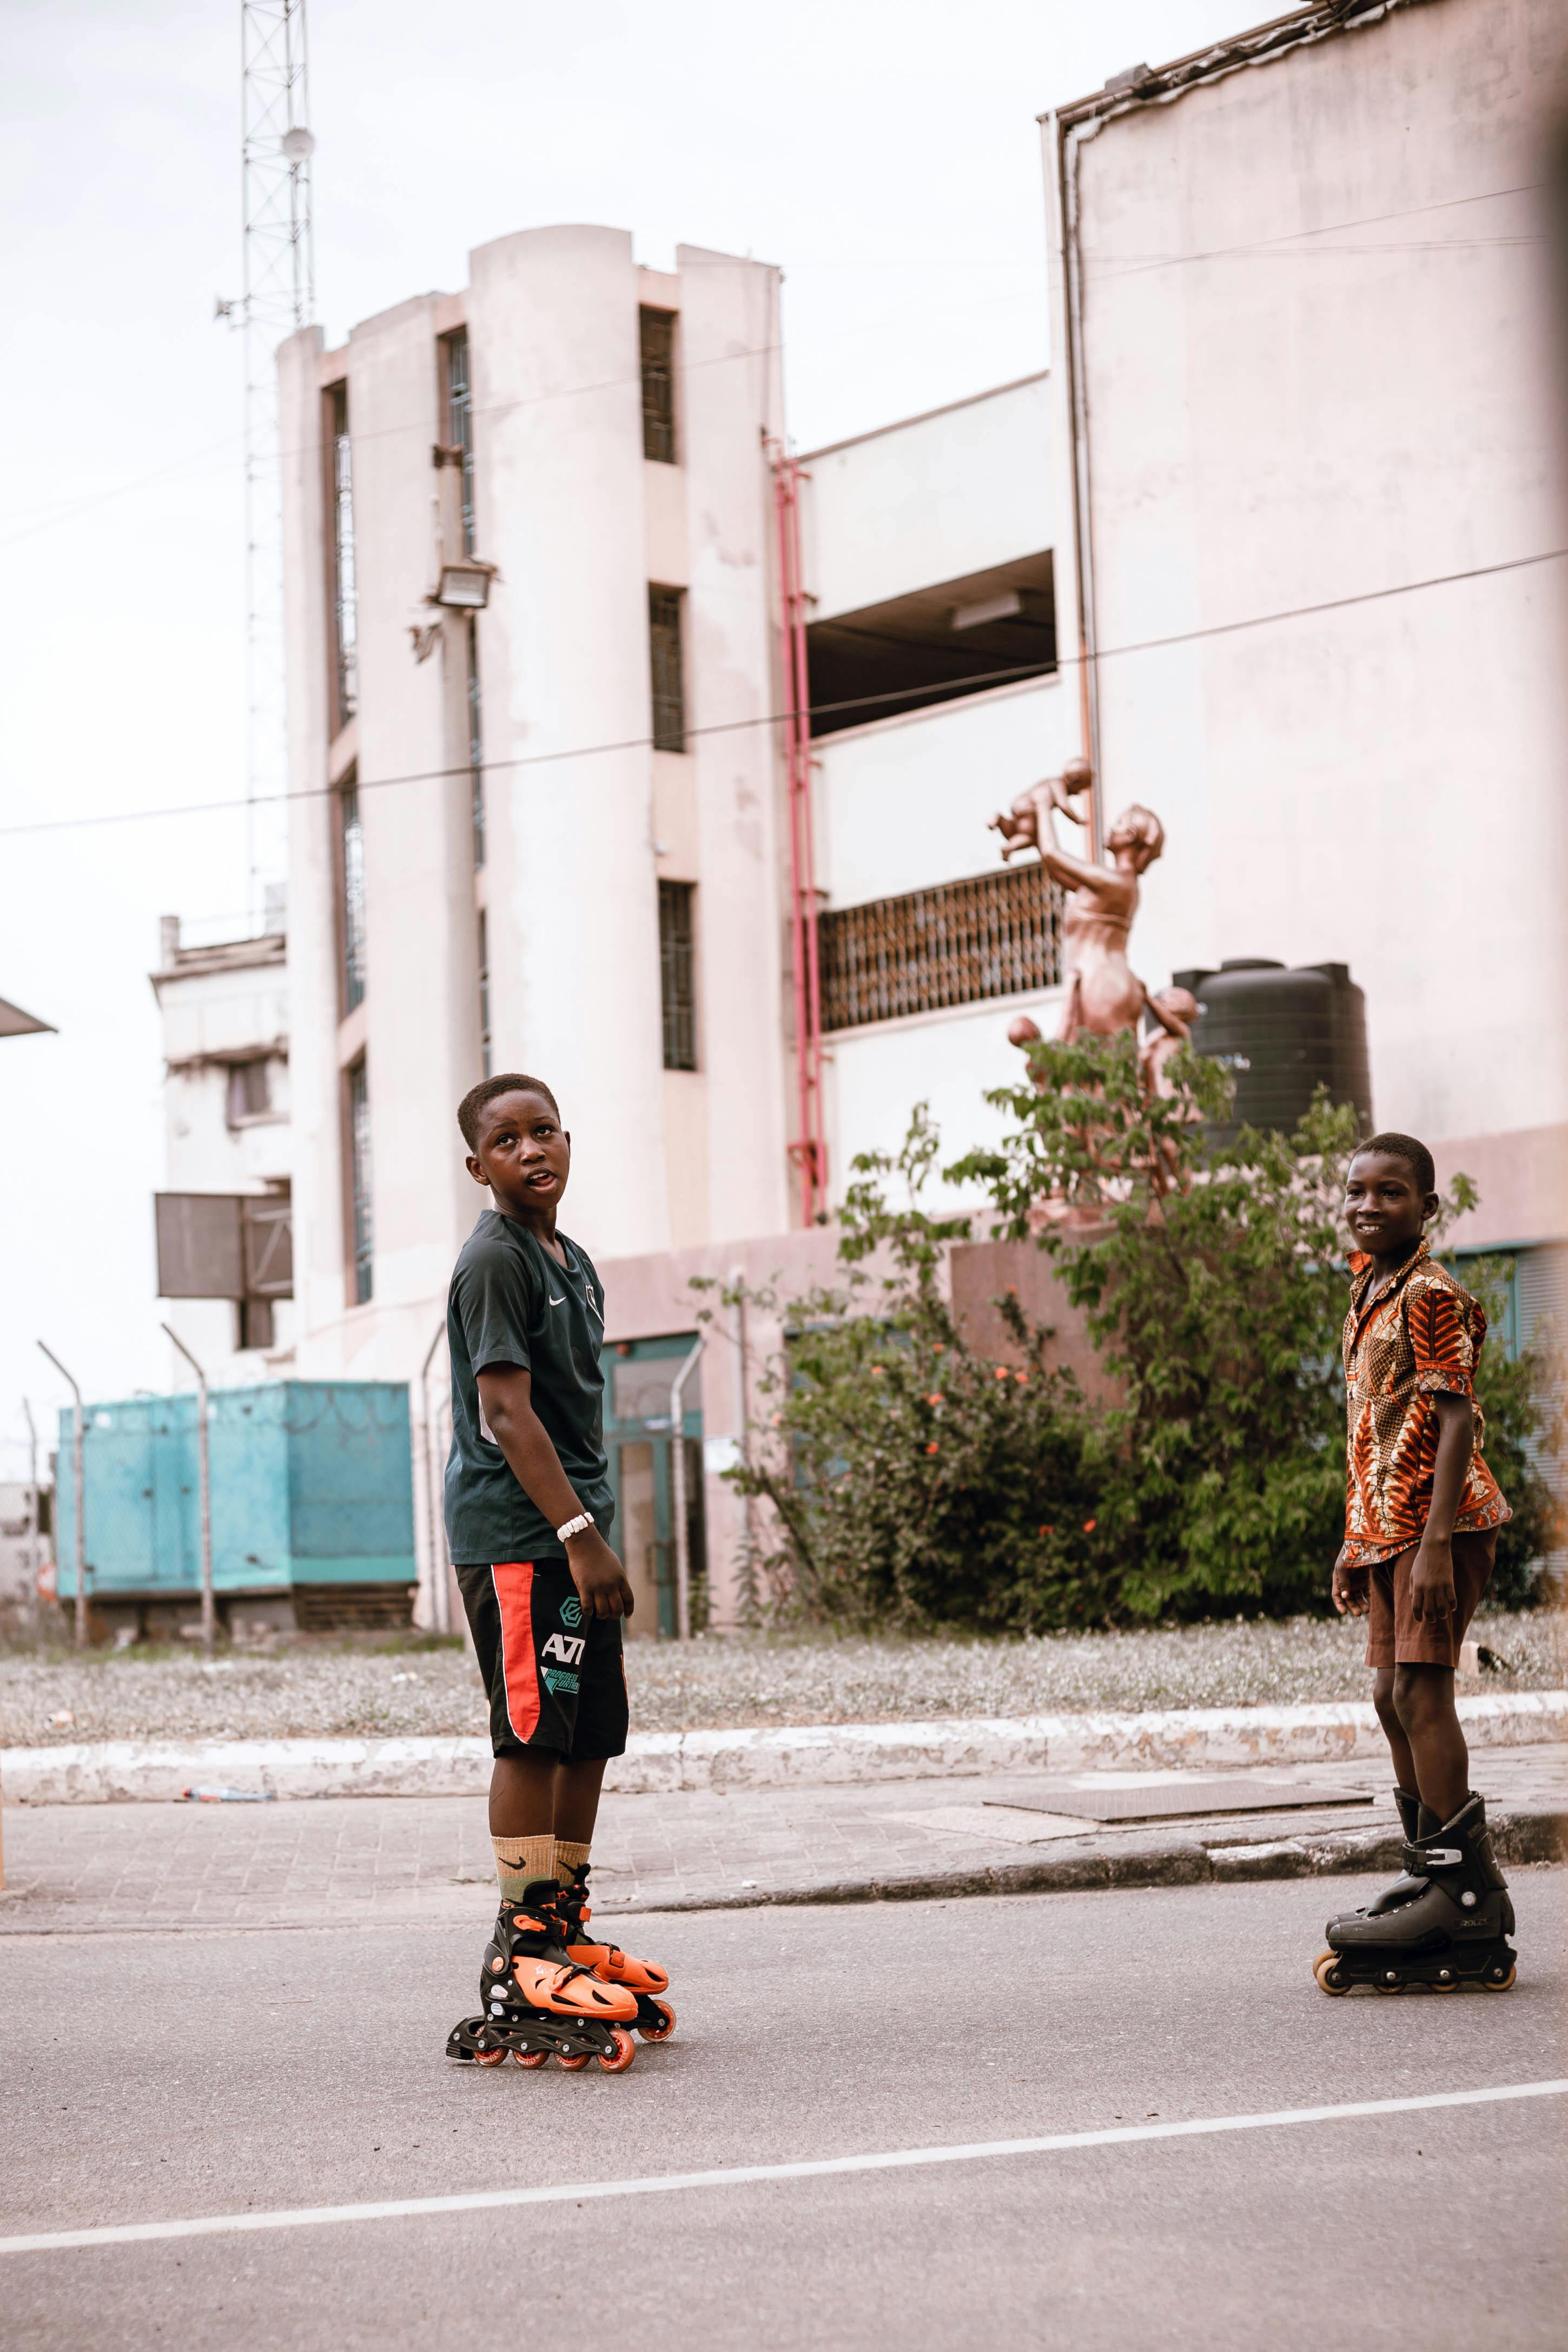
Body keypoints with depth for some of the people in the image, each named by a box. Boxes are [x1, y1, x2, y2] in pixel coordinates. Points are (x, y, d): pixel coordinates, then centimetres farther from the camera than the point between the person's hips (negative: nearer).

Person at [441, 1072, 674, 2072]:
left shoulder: (574, 1264, 18)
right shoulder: (494, 1260, -10)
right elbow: (506, 1410, -18)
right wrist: (580, 1535, -22)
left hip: (572, 1533, 9)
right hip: (515, 1537, -9)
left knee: (592, 1736, 11)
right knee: (534, 1735, -8)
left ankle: (566, 1934, 21)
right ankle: (520, 1965, -3)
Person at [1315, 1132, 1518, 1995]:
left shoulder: (1432, 1295, -11)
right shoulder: (1370, 1295, 17)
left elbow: (1456, 1419, -17)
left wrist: (1435, 1542, -23)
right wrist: (1356, 1544, 21)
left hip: (1437, 1520, -10)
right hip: (1386, 1526, 10)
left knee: (1420, 1689, -13)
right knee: (1392, 1695, 11)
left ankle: (1463, 1886, -12)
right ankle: (1432, 1871, 19)